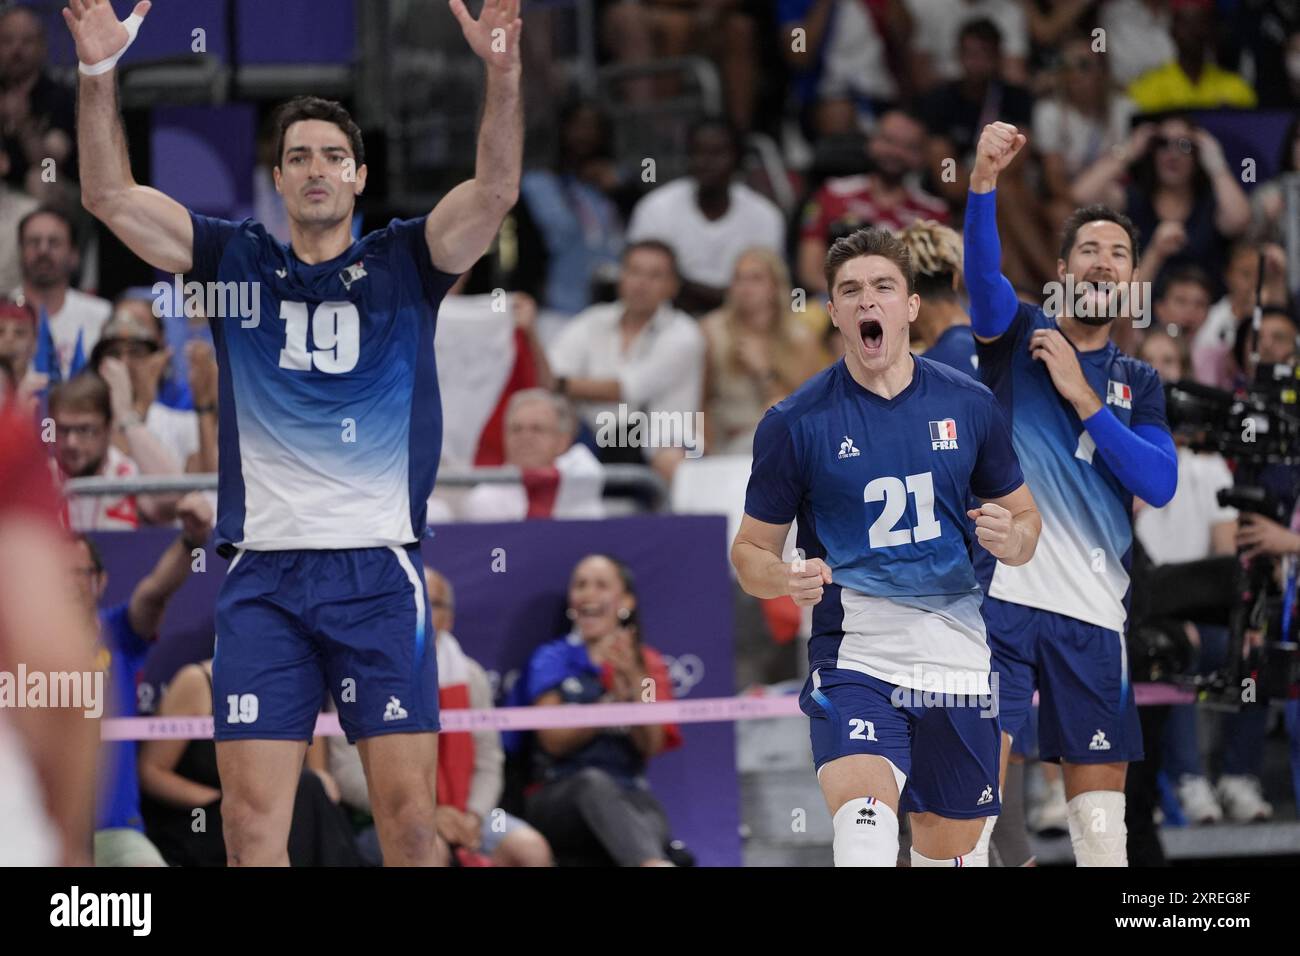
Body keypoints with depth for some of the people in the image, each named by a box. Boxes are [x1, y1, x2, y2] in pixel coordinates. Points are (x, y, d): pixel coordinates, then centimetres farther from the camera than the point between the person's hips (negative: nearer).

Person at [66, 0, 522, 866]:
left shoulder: (404, 261, 9)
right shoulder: (235, 260, 11)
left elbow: (496, 189, -7)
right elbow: (110, 195, 2)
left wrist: (504, 75, -23)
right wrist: (100, 73, -13)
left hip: (380, 572, -1)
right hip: (264, 574, 1)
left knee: (409, 811, -5)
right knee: (251, 817, -6)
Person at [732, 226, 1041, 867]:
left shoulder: (969, 405, 7)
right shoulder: (795, 423, -1)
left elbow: (1026, 517, 17)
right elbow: (750, 551, 6)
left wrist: (1010, 538, -7)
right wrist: (789, 580, -17)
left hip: (957, 652, 3)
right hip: (853, 650, -3)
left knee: (952, 847, 9)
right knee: (865, 832, -27)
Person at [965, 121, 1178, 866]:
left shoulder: (1137, 383, 14)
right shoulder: (1019, 335, 5)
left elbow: (1160, 485, -2)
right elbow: (984, 275, -18)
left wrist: (1082, 398, -8)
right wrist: (985, 183, -36)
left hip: (1093, 611, 3)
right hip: (1002, 594, -3)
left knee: (1100, 804, 5)